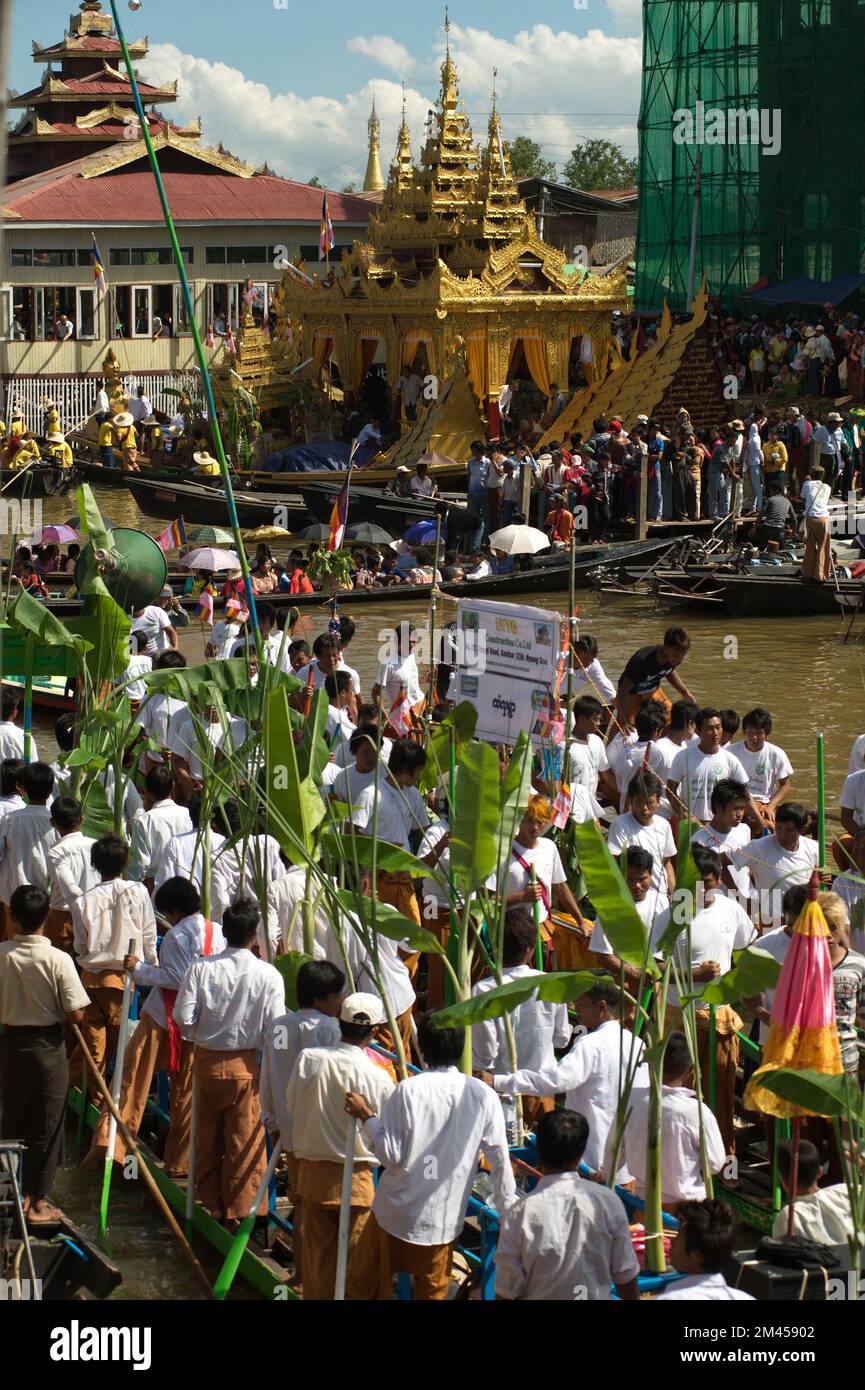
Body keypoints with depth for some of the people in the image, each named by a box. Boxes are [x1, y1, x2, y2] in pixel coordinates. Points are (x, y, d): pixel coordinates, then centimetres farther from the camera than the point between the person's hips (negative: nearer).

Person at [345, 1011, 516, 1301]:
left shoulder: (408, 1090, -16)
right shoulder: (482, 1095, -7)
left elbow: (391, 1155, -16)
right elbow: (500, 1160, -2)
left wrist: (367, 1117, -5)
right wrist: (508, 1210, 10)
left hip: (397, 1210, -2)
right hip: (445, 1219, 2)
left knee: (379, 1286, 17)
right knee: (433, 1291, 15)